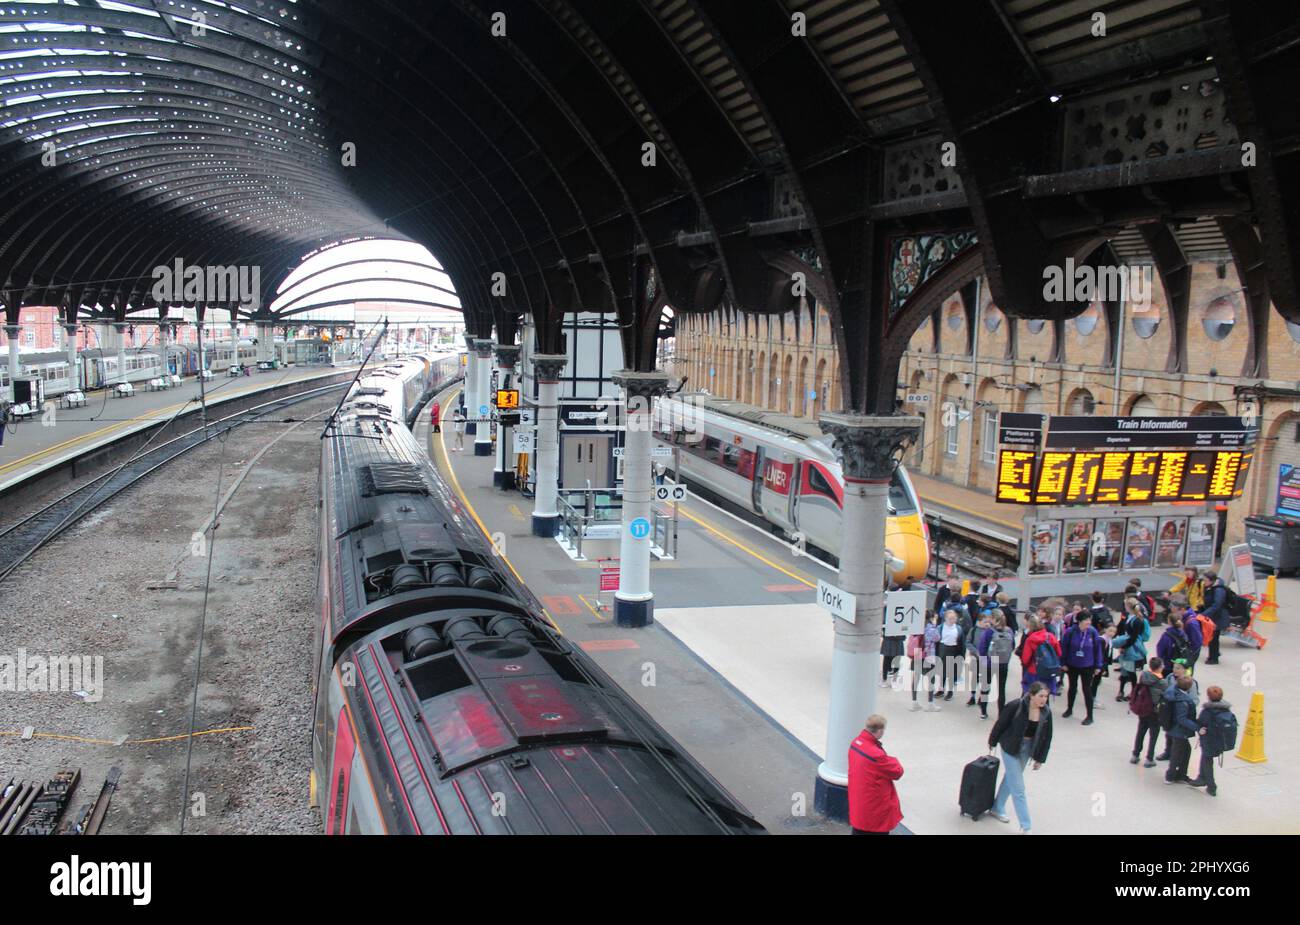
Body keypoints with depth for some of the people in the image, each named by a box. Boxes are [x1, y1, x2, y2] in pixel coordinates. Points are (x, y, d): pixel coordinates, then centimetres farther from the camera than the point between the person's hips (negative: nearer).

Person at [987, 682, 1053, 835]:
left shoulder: (1046, 712, -11)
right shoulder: (1016, 707, -26)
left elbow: (1046, 737, 1)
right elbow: (1001, 723, -12)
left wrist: (1040, 758, 5)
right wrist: (992, 742, -1)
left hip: (1028, 749, 5)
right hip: (1011, 748, -5)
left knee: (1010, 779, 22)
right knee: (1018, 788, -3)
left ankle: (997, 809, 40)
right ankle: (1026, 826, 2)